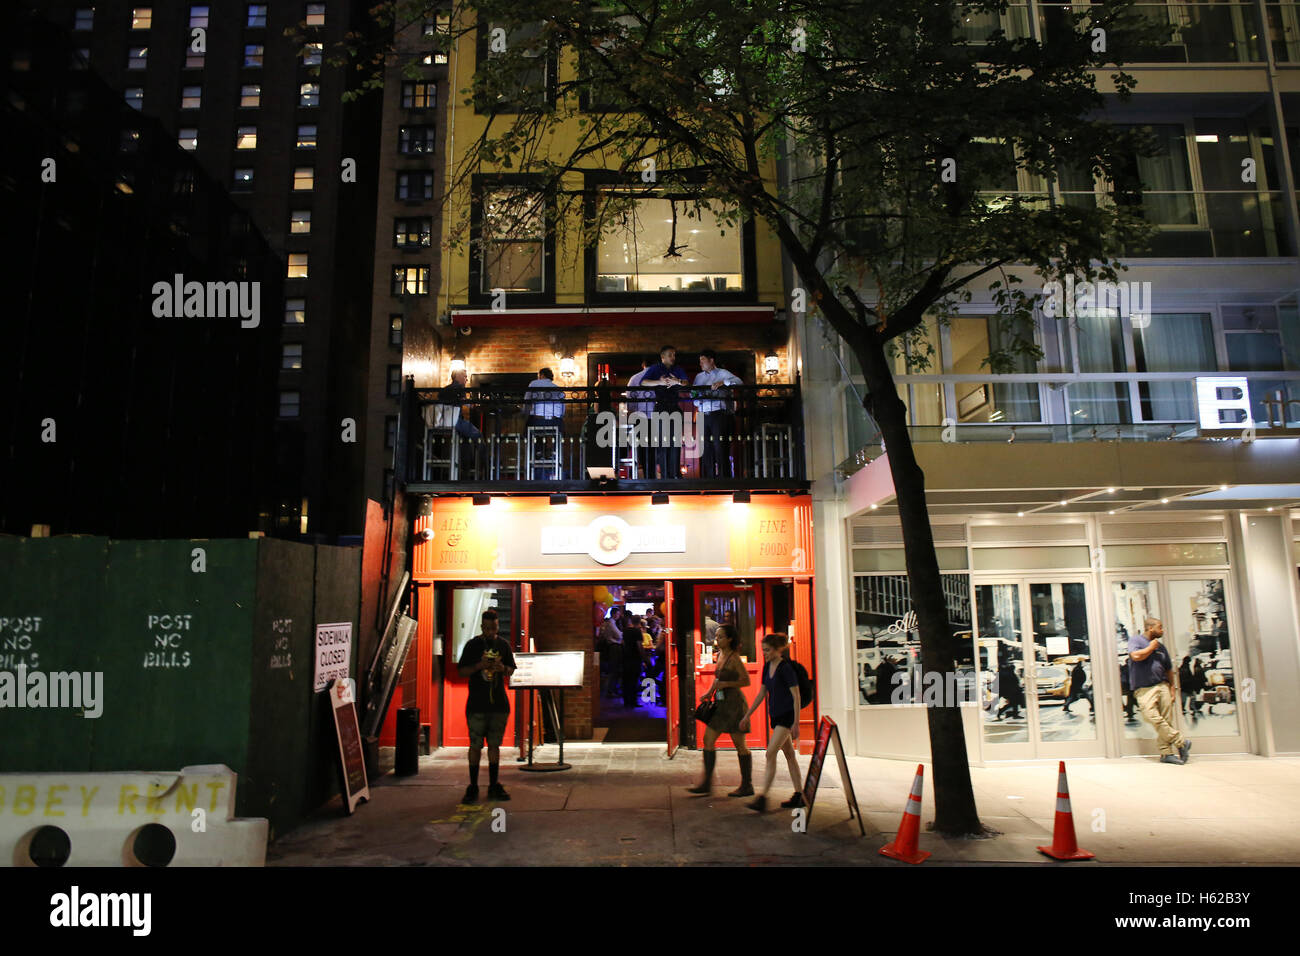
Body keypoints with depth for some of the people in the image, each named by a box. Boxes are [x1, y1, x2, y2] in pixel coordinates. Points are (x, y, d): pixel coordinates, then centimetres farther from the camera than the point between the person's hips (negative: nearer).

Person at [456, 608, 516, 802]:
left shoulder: (503, 645, 9)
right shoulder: (472, 645, 0)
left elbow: (512, 669, 15)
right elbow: (461, 671, 0)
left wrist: (503, 668, -7)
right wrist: (479, 666, -16)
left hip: (499, 703, 3)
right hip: (477, 704, -3)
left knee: (494, 745, 8)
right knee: (475, 746, 0)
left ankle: (494, 786, 15)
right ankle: (473, 787, 10)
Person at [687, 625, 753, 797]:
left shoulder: (734, 658, -14)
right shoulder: (721, 655, 11)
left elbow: (746, 681, -15)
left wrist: (725, 684, -20)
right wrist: (710, 692, 12)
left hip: (733, 702, -9)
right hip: (720, 703, 9)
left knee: (740, 745, 2)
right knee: (708, 739, 6)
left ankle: (747, 786, 13)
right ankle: (706, 783, 12)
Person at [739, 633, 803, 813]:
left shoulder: (786, 668, -15)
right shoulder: (767, 667, 8)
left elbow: (796, 697, -15)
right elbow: (762, 693, 15)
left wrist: (796, 723, -19)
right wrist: (747, 716, 14)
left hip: (787, 715, -8)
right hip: (776, 715, 8)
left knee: (771, 754, -14)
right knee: (789, 754, 13)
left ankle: (762, 798, -15)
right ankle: (799, 796, 21)